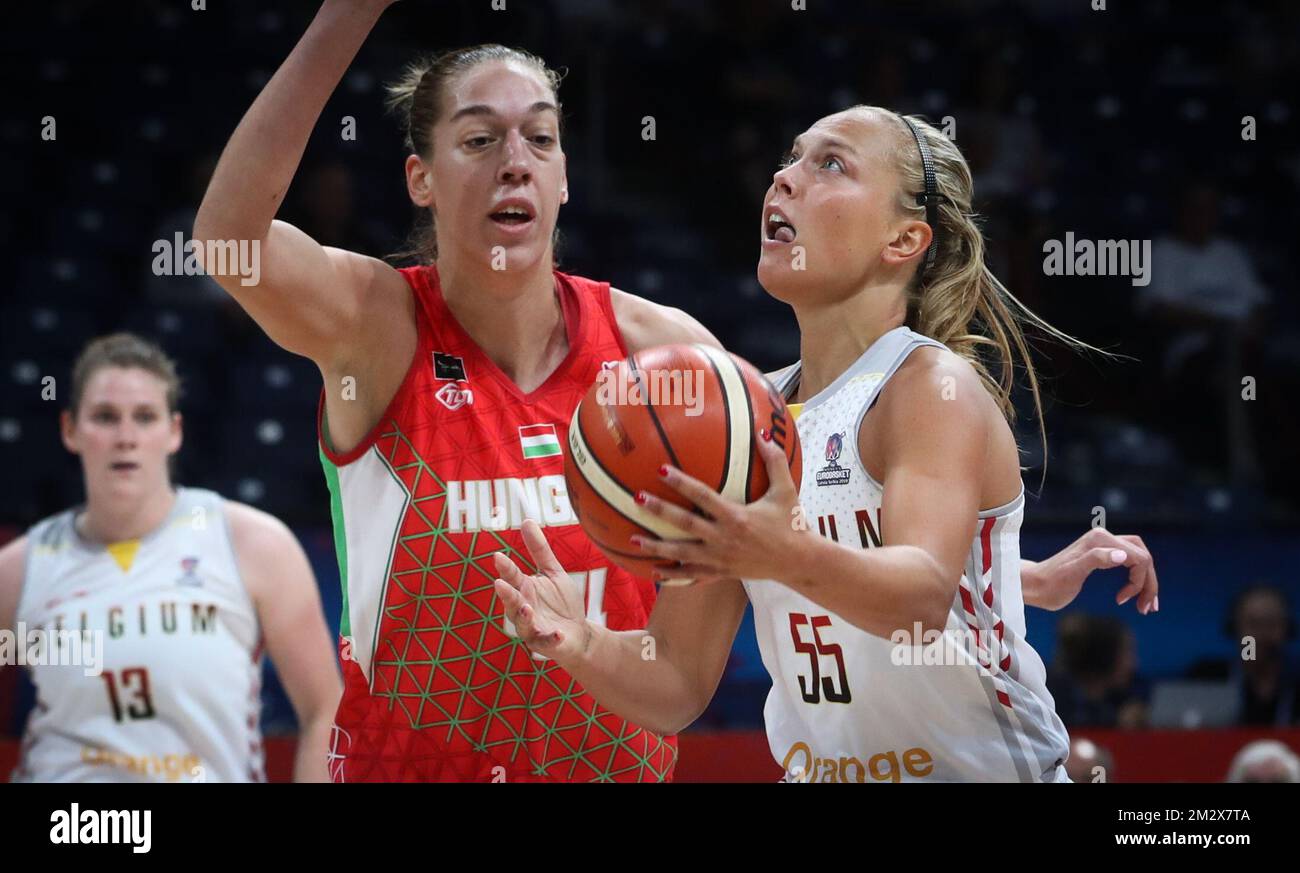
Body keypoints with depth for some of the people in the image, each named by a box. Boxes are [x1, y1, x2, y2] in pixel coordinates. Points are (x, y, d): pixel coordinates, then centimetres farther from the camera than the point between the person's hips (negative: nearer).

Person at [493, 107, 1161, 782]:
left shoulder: (933, 385, -9)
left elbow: (925, 597, -27)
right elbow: (678, 686, 5)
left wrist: (792, 560, -45)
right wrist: (584, 647, -15)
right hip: (818, 771, 4)